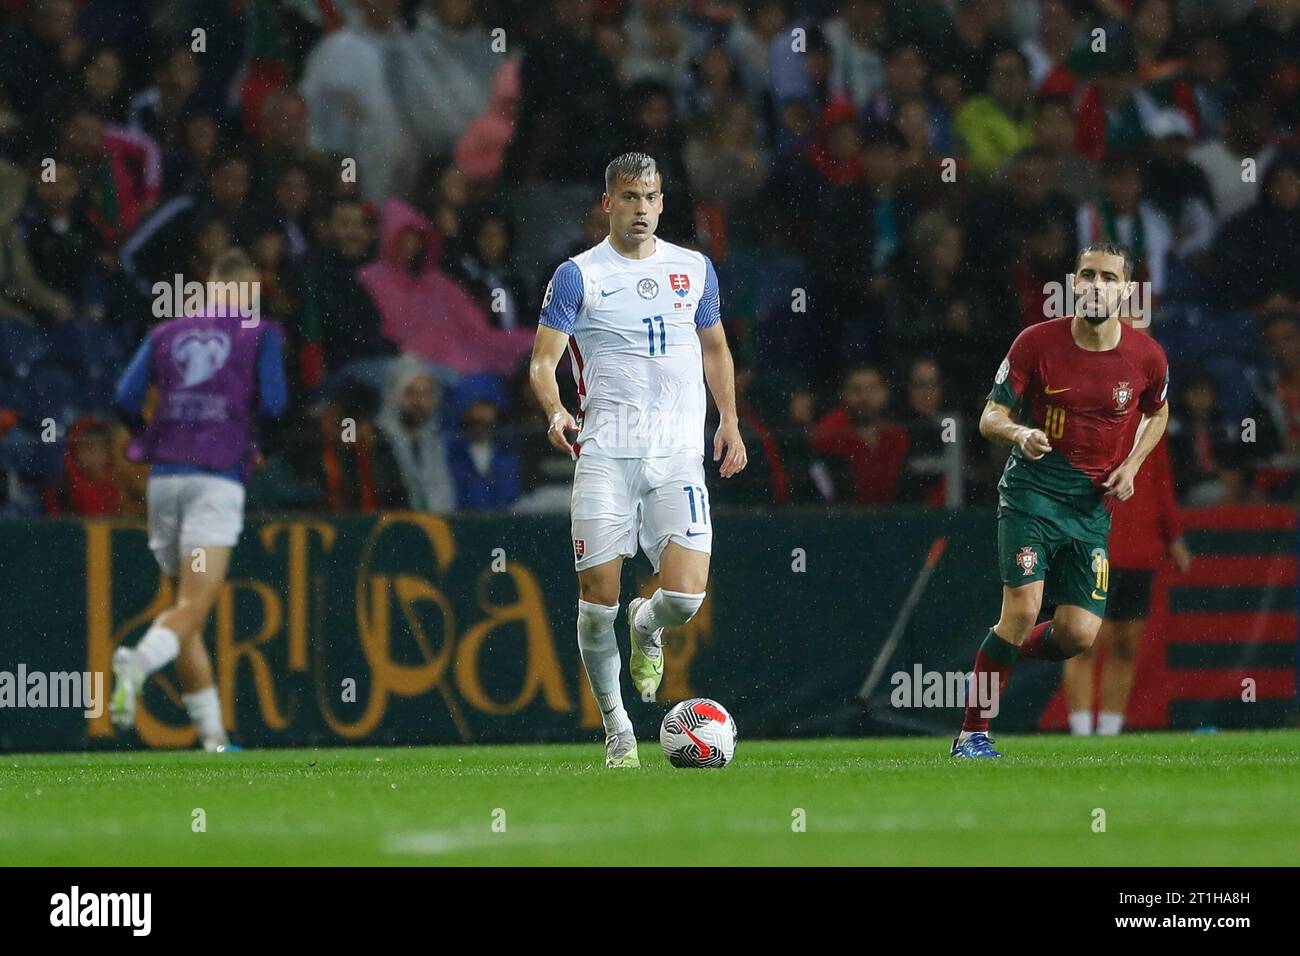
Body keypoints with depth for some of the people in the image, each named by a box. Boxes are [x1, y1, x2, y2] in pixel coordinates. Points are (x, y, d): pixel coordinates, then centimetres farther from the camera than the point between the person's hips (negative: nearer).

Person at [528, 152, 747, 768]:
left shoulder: (694, 270, 13)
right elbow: (543, 359, -2)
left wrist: (729, 421, 14)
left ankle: (646, 629, 24)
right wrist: (555, 411, -22)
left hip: (678, 455, 2)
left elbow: (715, 349, 26)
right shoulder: (578, 276, 2)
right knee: (598, 596, -4)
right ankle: (615, 727, 14)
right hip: (604, 455, -2)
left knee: (685, 595, -13)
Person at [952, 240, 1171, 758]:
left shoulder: (1146, 357, -2)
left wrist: (1131, 466, 3)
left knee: (1079, 633, -6)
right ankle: (972, 735, -8)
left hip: (1094, 502, 3)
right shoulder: (1037, 342, -9)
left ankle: (1006, 655, 28)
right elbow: (991, 416, -4)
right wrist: (1019, 433, -27)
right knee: (1023, 608, -20)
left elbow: (1157, 413, 19)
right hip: (1033, 487, -3)